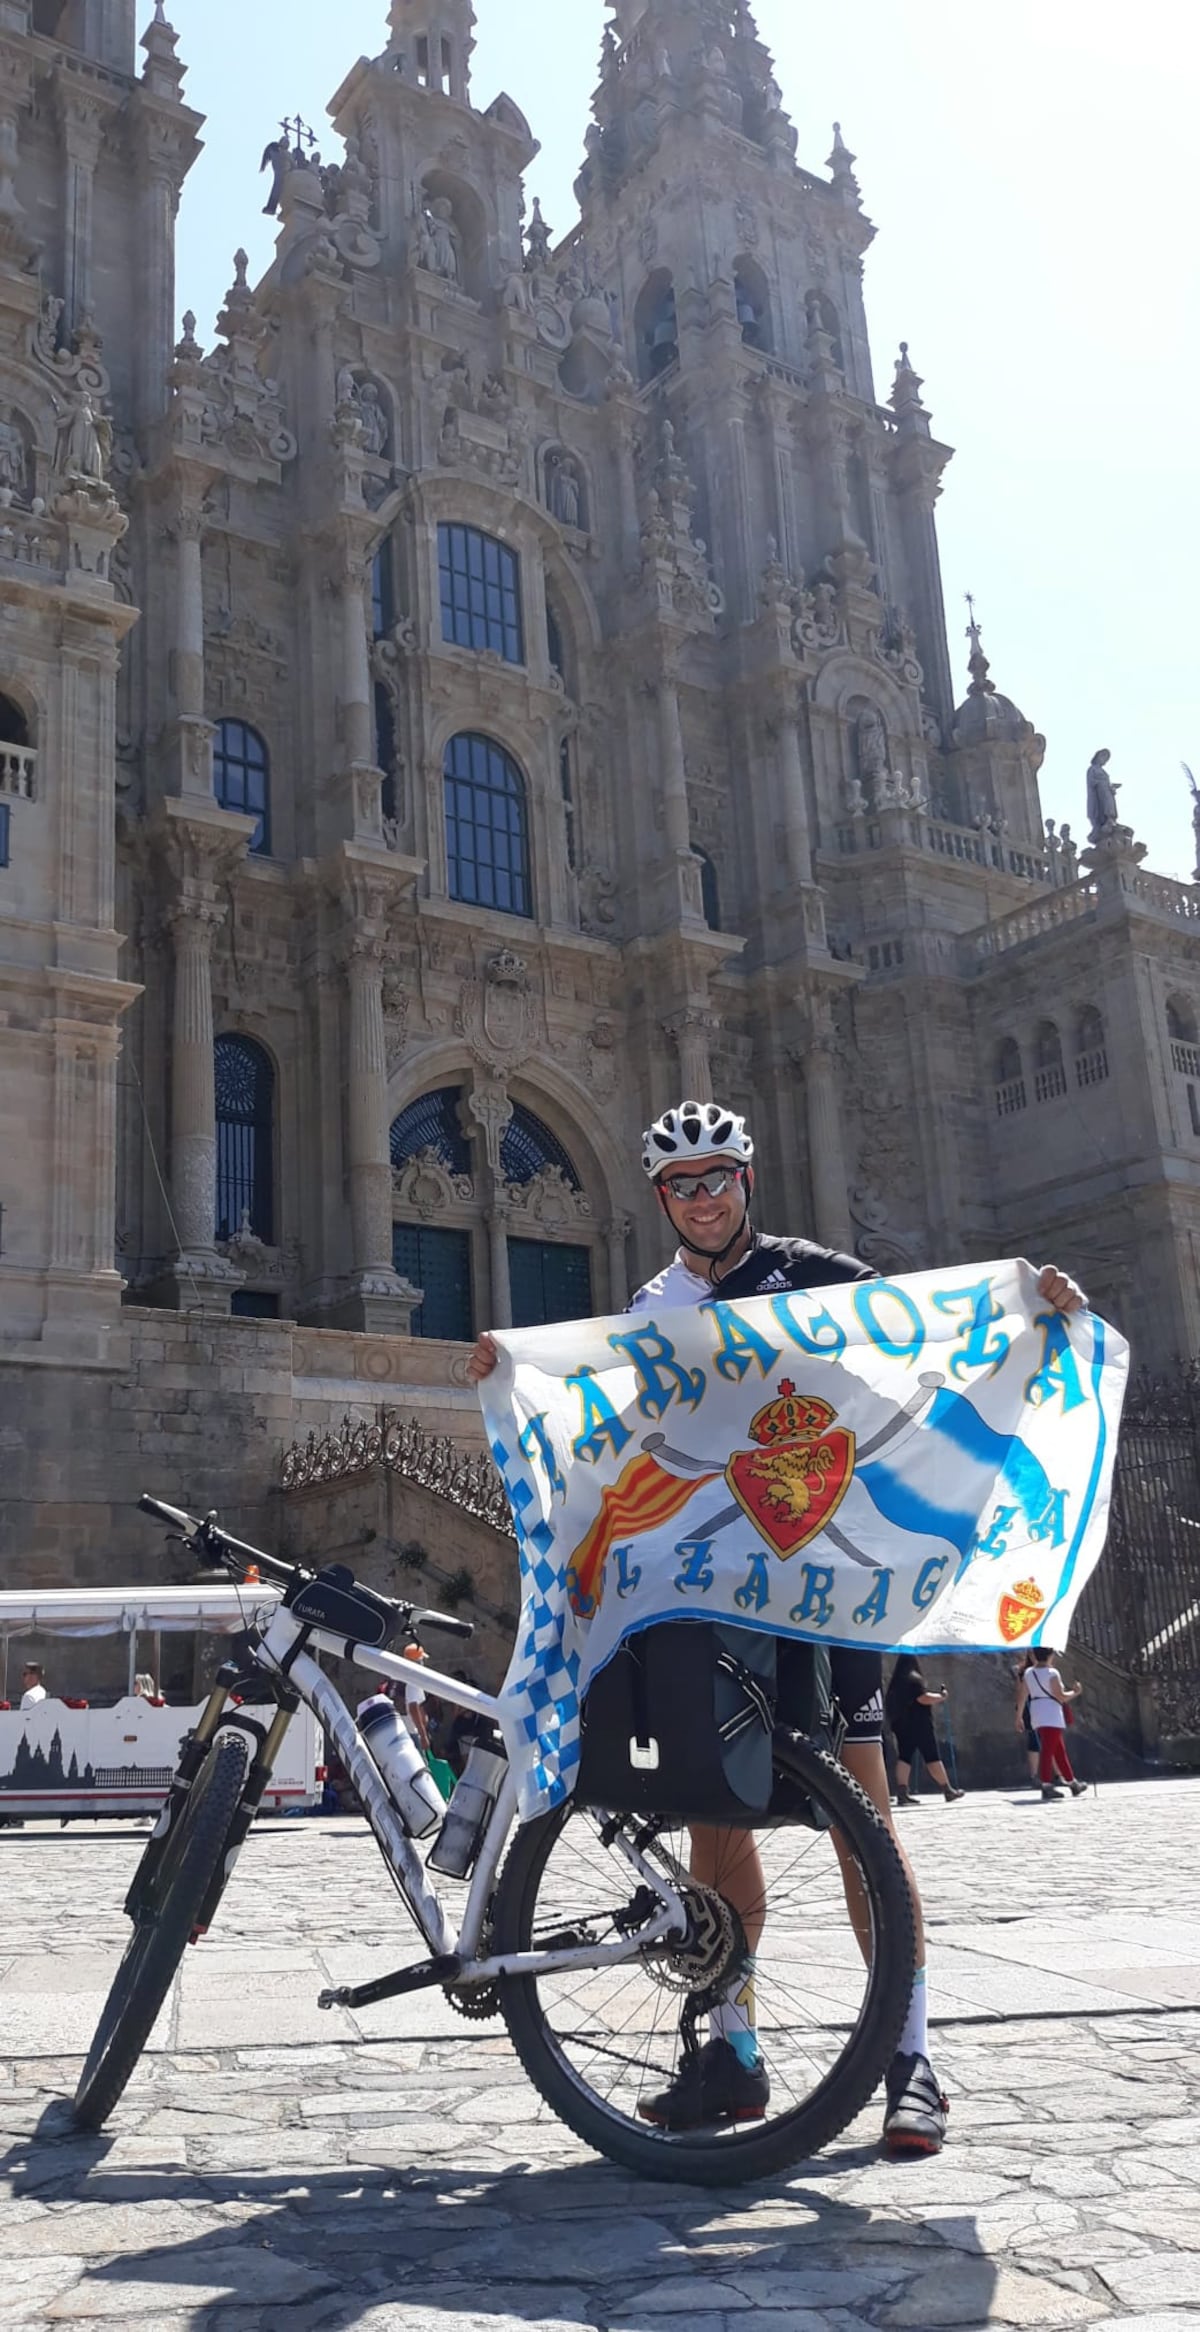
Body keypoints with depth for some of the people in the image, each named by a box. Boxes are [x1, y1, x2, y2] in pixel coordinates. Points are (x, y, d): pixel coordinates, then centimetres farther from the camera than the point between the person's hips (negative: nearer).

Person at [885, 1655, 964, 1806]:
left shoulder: (896, 1680, 13)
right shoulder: (915, 1679, -12)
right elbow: (923, 1698, -20)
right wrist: (941, 1696, -6)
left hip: (902, 1724, 7)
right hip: (919, 1724, -7)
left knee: (904, 1756, 2)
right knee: (932, 1757, 0)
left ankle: (902, 1793, -8)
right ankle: (948, 1791, 8)